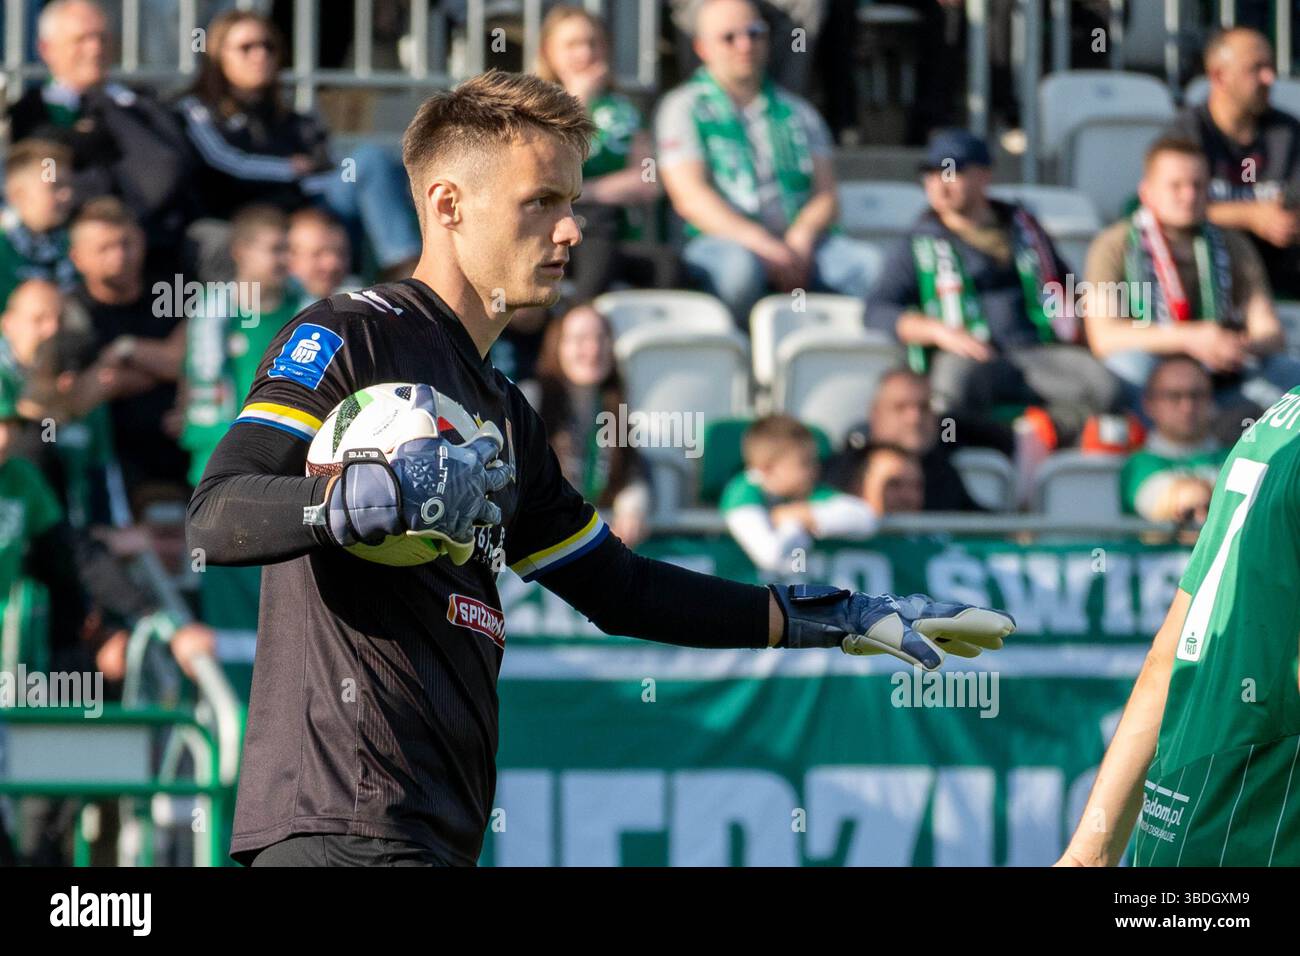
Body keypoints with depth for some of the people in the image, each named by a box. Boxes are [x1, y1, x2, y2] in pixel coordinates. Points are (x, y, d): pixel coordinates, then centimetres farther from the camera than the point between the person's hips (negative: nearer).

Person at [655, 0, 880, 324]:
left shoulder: (797, 112, 23)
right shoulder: (683, 107, 10)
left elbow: (826, 197, 14)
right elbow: (689, 197, -4)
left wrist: (801, 238, -11)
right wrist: (760, 244, -18)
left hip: (802, 247, 4)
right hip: (721, 241, -4)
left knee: (876, 265, -26)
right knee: (739, 266, -41)